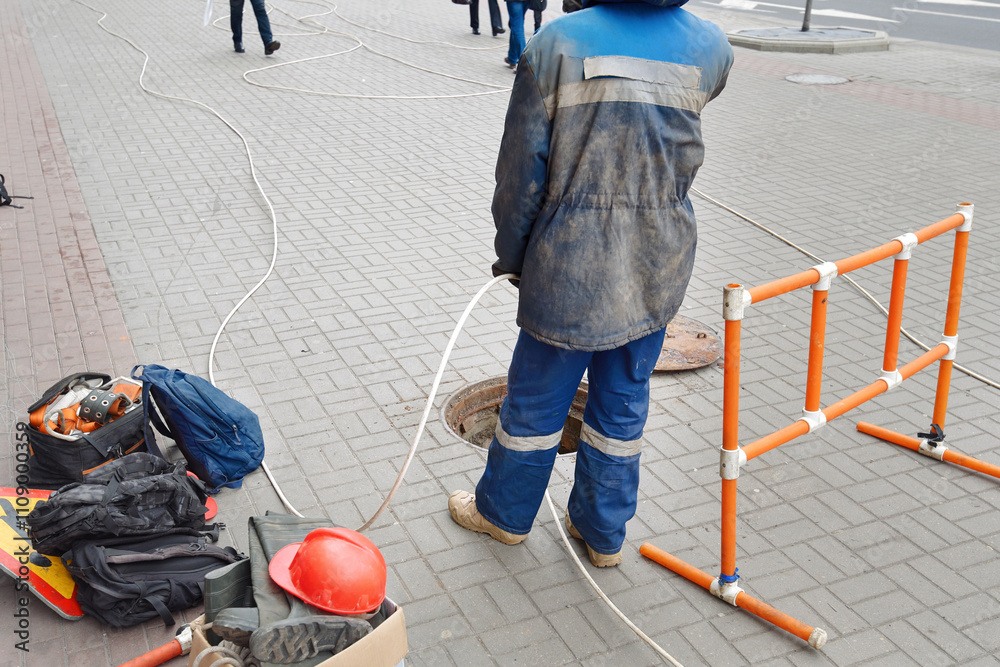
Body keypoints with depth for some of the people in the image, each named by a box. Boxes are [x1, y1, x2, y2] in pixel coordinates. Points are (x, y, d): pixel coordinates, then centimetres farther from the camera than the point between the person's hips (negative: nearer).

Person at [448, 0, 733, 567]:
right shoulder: (710, 48, -4)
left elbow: (520, 174, -8)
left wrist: (512, 256, 6)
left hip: (570, 266, -3)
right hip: (659, 265, 3)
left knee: (536, 398, 15)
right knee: (624, 404, 17)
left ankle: (504, 512, 37)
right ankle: (603, 531, 34)